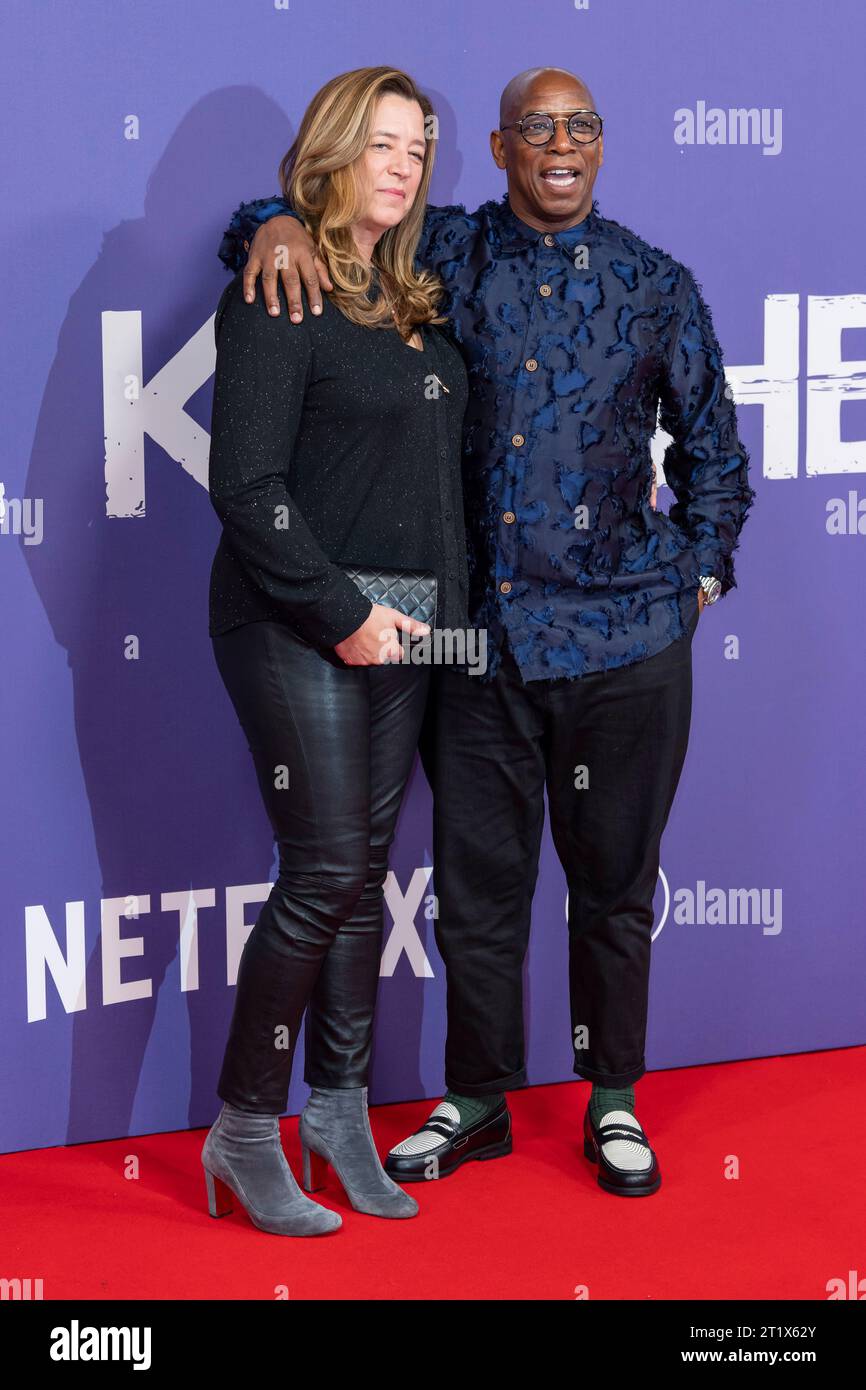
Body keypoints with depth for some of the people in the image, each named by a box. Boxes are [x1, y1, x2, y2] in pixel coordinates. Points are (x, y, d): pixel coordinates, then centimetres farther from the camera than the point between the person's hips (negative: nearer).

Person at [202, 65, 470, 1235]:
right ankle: (244, 1130, 8)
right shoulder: (279, 296, -10)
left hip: (400, 631, 7)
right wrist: (342, 614, -15)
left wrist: (445, 600, 8)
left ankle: (339, 1109, 21)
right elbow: (247, 485, -16)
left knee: (366, 868, 10)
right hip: (299, 630, -7)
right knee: (326, 869, -6)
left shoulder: (417, 299, 14)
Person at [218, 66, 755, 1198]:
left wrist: (703, 569, 10)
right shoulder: (443, 256, 4)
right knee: (477, 882, 10)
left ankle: (613, 1101, 28)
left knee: (613, 881, 10)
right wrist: (280, 225, -12)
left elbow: (711, 441, 14)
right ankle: (477, 1102, 28)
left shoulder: (657, 285, 4)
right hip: (478, 633, 1)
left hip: (624, 635, 0)